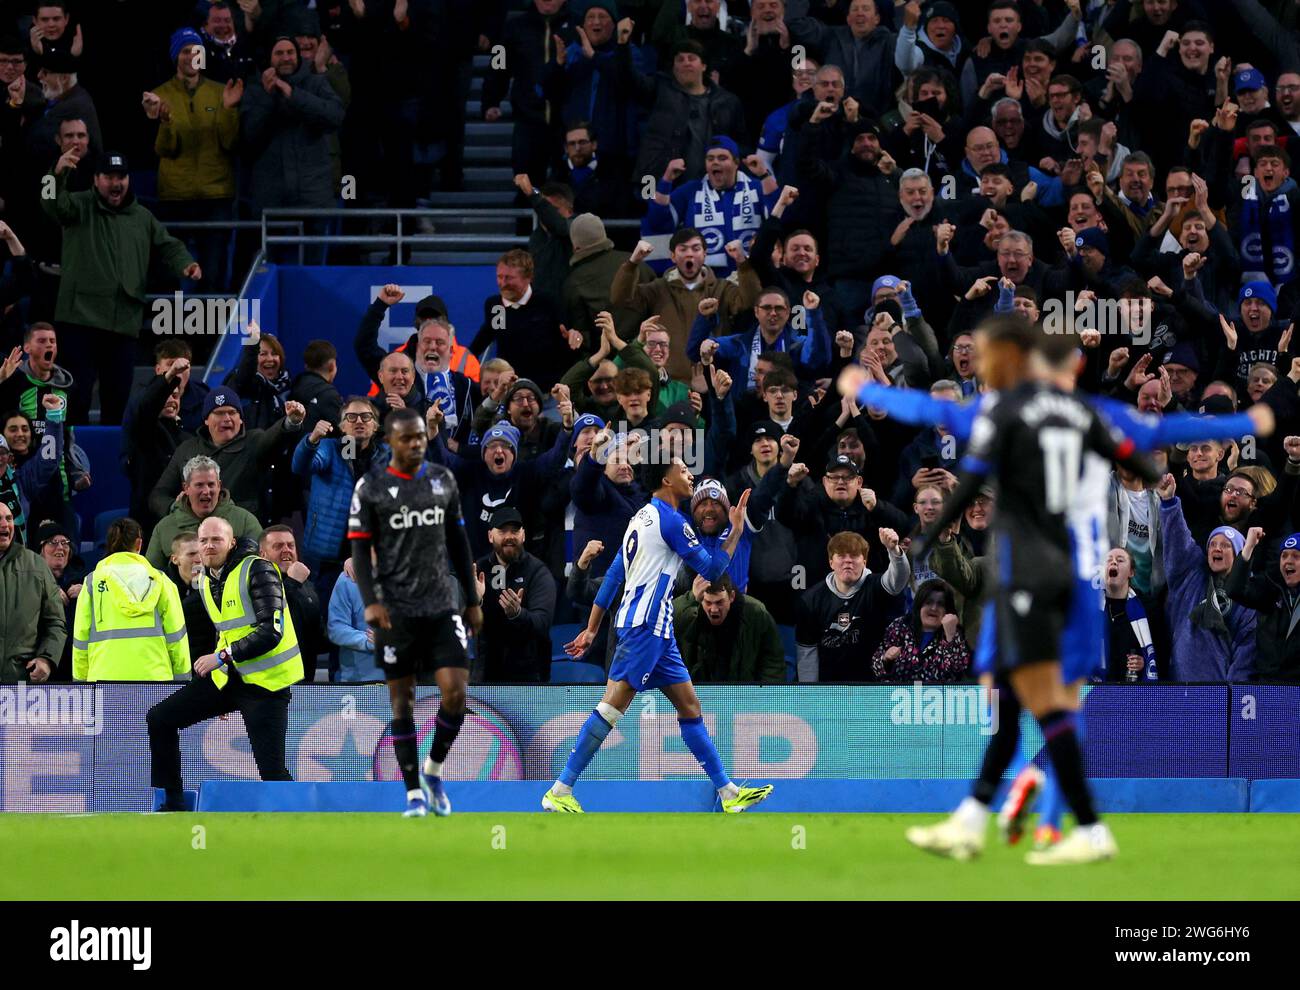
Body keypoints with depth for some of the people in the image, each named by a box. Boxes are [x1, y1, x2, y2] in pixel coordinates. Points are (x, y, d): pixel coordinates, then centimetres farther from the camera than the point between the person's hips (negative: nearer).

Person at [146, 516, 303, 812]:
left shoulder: (257, 571, -15)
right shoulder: (207, 582, 10)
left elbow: (271, 632, -23)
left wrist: (223, 656, -24)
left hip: (265, 681, -8)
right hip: (227, 677, 8)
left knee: (271, 770, -13)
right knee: (159, 719, 4)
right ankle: (171, 805, 12)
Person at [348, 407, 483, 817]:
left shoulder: (443, 480, 10)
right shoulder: (371, 487, -1)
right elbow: (360, 549, -2)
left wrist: (472, 599, 16)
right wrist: (370, 602, -14)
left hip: (442, 606, 3)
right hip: (397, 610, -3)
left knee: (455, 692, -8)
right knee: (401, 698, 1)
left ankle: (433, 771, 15)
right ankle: (413, 791, 7)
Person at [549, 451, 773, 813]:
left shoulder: (643, 517, 17)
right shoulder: (671, 521, -10)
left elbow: (612, 577, 18)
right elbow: (711, 570, -6)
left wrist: (592, 629, 19)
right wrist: (737, 531, 4)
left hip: (656, 632, 10)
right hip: (645, 626, -10)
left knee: (689, 707, 10)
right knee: (612, 707, -13)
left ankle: (728, 793, 11)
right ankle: (559, 793, -15)